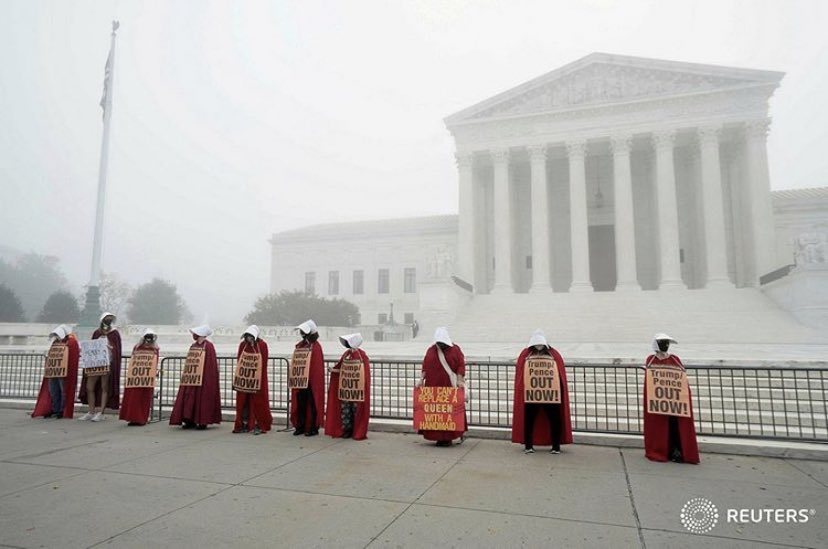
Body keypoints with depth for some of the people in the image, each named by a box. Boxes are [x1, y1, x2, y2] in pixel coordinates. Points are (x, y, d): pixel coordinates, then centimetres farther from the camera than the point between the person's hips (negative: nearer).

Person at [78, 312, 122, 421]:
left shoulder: (114, 334, 0)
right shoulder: (96, 333, 11)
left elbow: (116, 350, -4)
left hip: (108, 364, -5)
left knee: (104, 388, 0)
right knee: (89, 387, 6)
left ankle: (101, 413, 6)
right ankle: (91, 412, 17)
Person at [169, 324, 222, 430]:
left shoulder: (208, 346, -10)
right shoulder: (193, 346, 12)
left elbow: (211, 363, -13)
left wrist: (209, 377, -17)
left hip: (203, 377, -7)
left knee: (202, 398, -2)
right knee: (189, 398, 5)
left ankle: (203, 422, 6)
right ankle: (190, 421, 12)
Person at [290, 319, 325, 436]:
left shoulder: (315, 347, -13)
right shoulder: (300, 345, 10)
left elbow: (318, 366, -15)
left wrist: (312, 380, -17)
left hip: (312, 381, -7)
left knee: (312, 404, 3)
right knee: (300, 404, 11)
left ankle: (313, 428, 12)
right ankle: (300, 427, 22)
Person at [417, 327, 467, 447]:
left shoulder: (455, 349, 1)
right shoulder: (431, 350, 8)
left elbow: (461, 365, -3)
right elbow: (425, 366, 8)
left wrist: (459, 380, -13)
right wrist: (421, 379, -1)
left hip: (450, 386, -2)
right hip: (433, 386, 3)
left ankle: (448, 438, 6)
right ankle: (439, 437, 8)